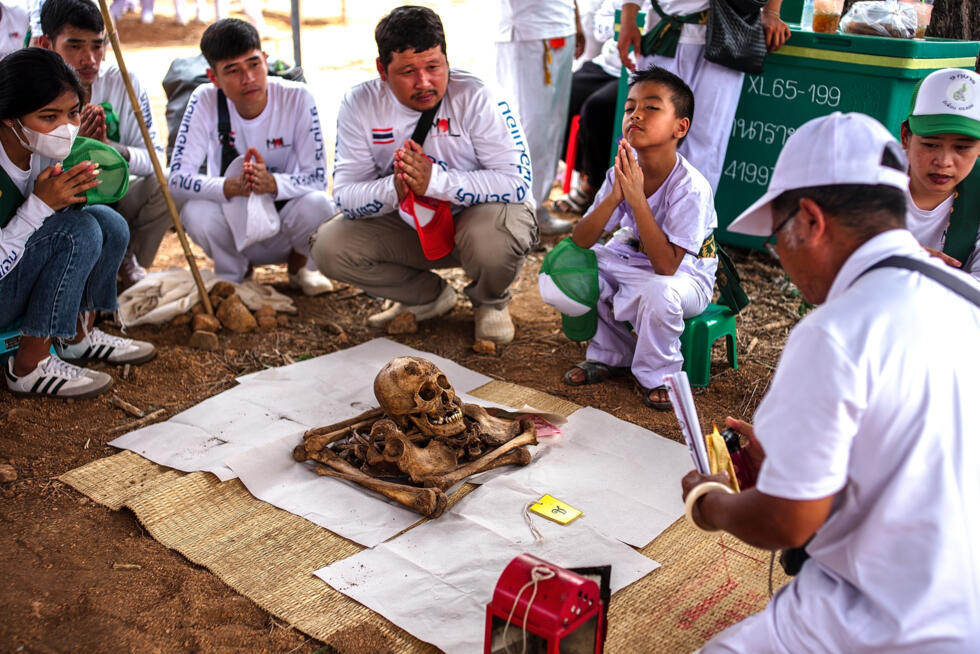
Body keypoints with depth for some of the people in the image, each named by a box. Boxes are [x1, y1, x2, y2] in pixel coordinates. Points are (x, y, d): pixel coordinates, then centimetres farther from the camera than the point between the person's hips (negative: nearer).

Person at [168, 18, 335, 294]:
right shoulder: (206, 100, -15)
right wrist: (232, 186, -39)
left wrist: (272, 183, -39)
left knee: (317, 204, -33)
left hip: (285, 229, -1)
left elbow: (318, 178, -18)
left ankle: (299, 265, 5)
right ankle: (234, 271, 6)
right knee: (195, 212, -31)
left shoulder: (296, 97, -16)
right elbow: (177, 178, -20)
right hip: (233, 223, 1)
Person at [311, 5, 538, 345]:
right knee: (329, 246, -15)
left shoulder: (477, 98, -22)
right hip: (408, 225, 4)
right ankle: (429, 297, 8)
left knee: (492, 239, -38)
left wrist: (434, 180, -37)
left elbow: (517, 183, -27)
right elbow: (345, 195, -14)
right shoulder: (360, 104, -12)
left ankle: (490, 302, 1)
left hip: (475, 216, -3)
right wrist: (394, 189, -36)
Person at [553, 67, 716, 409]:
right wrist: (614, 197, -30)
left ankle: (656, 374, -5)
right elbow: (579, 242, -13)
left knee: (658, 292, -39)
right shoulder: (621, 173, -11)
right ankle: (611, 355, 10)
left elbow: (665, 265, -34)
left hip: (686, 274, -6)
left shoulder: (691, 187, -27)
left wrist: (637, 198, -37)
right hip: (632, 259, 6)